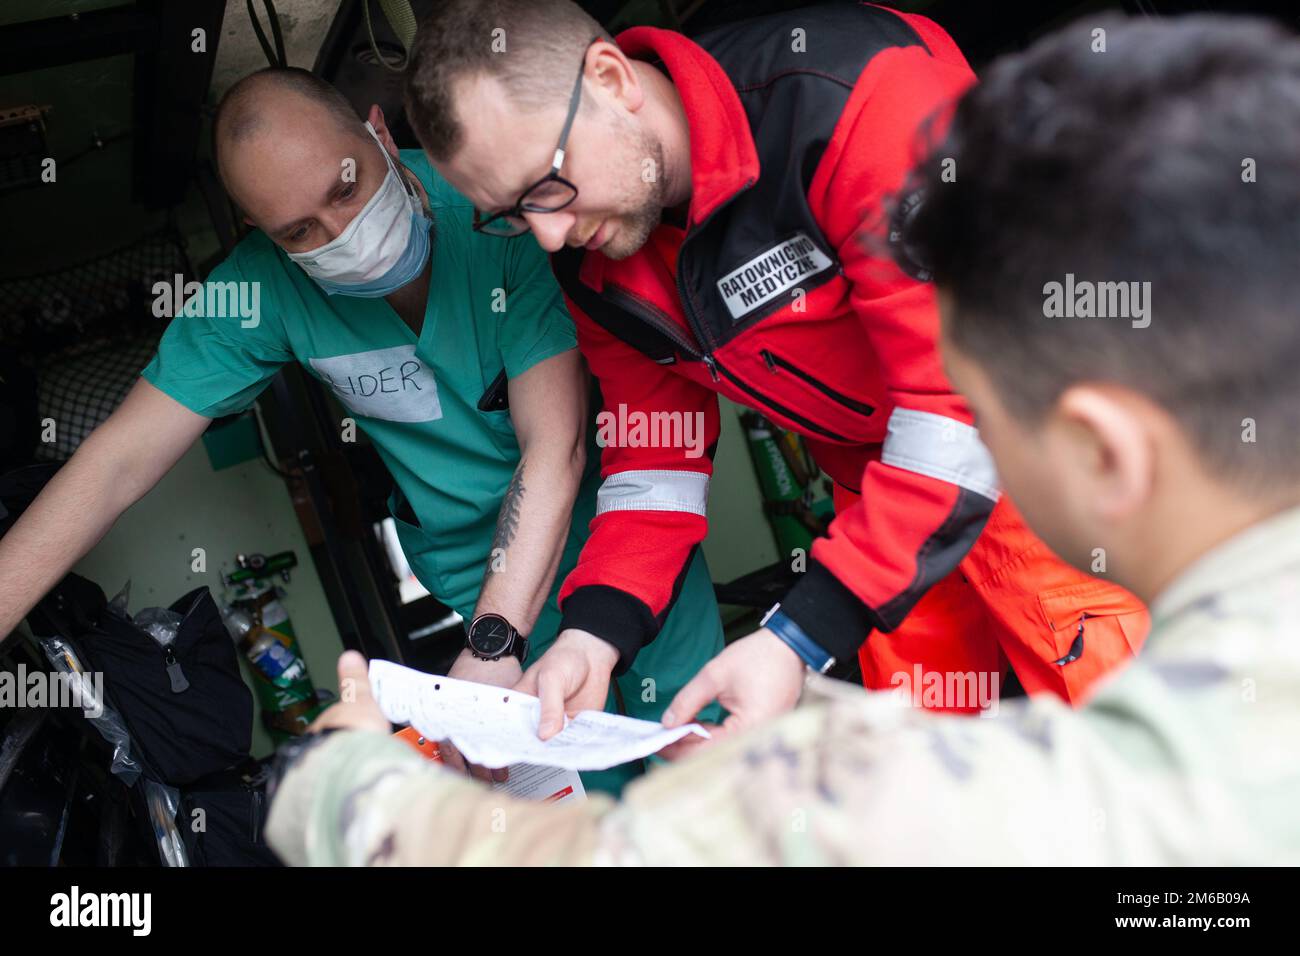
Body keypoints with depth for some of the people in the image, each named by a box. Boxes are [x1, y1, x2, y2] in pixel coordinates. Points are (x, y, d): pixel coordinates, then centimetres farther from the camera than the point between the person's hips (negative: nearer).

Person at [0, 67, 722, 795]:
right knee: (593, 790, -2)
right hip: (477, 568, 1)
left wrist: (493, 648, -36)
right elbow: (122, 462, -17)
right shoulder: (263, 285, -18)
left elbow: (554, 447, -28)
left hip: (619, 509, -1)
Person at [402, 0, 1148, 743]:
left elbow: (970, 395, -31)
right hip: (875, 481, 6)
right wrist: (593, 635, -14)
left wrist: (802, 639, -31)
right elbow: (657, 448, 4)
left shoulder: (856, 93, -30)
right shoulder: (588, 249, -6)